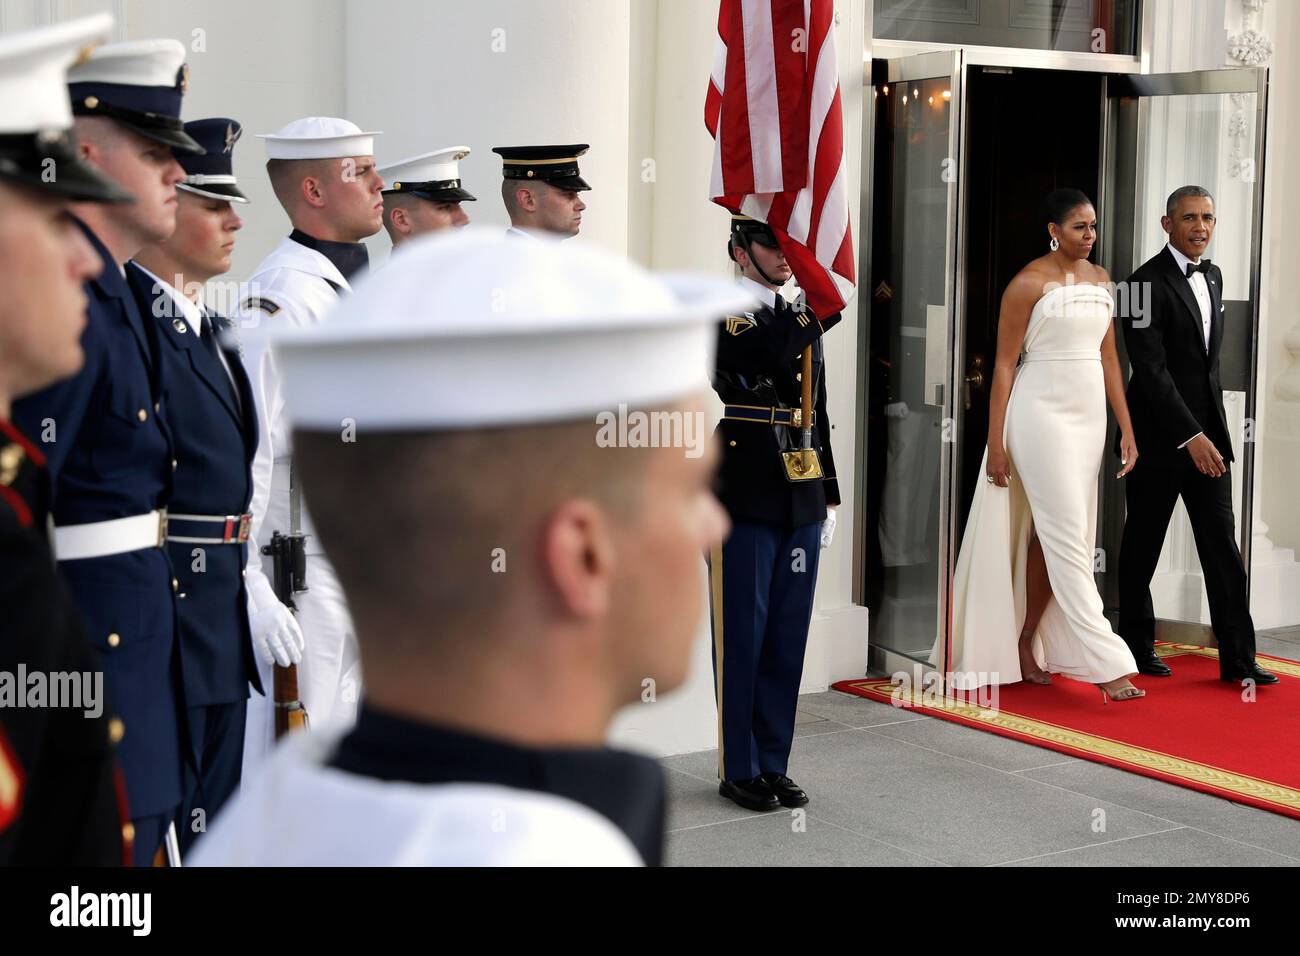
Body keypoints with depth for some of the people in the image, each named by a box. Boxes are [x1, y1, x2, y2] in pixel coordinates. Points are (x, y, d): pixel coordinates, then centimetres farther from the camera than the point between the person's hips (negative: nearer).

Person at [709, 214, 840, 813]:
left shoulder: (803, 319, 16)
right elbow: (775, 359, -25)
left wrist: (829, 498, 16)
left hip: (799, 506, 6)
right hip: (743, 505, -6)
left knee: (787, 640, 9)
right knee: (742, 638, 1)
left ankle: (773, 763, 19)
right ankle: (739, 769, 12)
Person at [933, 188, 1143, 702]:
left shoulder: (1101, 279, 12)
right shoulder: (1029, 282, -8)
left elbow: (1108, 357, 15)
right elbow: (1004, 364, -7)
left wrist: (1127, 428, 11)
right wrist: (996, 442, -10)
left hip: (1088, 415, 7)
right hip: (1041, 413, -7)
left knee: (1050, 535, 8)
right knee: (1067, 536, -8)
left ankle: (1027, 642, 19)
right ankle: (1107, 663, -11)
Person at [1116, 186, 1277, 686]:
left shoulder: (1212, 275, 12)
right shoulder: (1148, 281, -13)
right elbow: (1150, 369, -19)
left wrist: (1212, 429, 15)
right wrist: (1190, 435, -22)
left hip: (1207, 431, 7)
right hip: (1160, 434, -7)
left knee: (1223, 546, 3)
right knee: (1143, 545, 7)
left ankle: (1237, 658, 5)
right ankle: (1137, 645, 21)